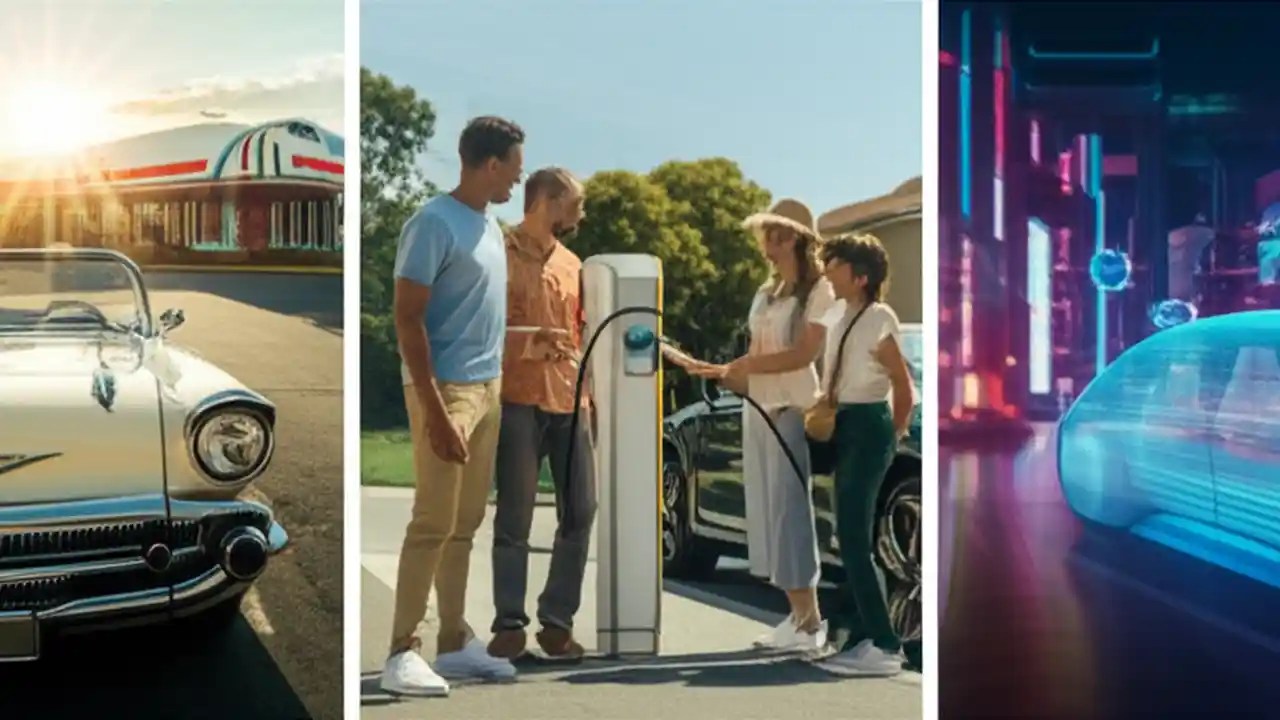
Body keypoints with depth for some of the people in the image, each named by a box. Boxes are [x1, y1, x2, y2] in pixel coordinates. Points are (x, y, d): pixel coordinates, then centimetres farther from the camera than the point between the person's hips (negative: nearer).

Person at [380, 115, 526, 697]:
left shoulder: (490, 226, 13)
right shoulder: (434, 223, -14)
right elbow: (407, 319, -17)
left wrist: (496, 387, 15)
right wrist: (434, 410, -21)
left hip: (487, 388, 8)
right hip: (446, 388, -8)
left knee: (464, 525, 11)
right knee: (433, 523, -8)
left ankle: (455, 642, 17)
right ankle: (402, 652, -2)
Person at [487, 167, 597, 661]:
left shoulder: (571, 264, 19)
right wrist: (526, 341, -19)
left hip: (570, 402, 6)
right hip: (518, 401, -6)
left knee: (581, 512, 1)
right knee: (515, 518, -2)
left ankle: (557, 620, 11)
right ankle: (509, 623, 8)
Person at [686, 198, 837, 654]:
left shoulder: (819, 290, -5)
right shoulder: (766, 292, 17)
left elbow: (804, 354, -16)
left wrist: (738, 367, -20)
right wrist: (725, 373, 0)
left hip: (792, 410, -7)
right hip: (757, 408, 7)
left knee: (788, 510, -8)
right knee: (766, 513, 5)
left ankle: (811, 622, -2)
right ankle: (797, 616, 9)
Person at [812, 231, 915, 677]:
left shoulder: (879, 319, -12)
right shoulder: (839, 316, 12)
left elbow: (904, 388, -8)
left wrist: (894, 435, 1)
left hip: (867, 427, -9)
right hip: (844, 426, 9)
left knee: (854, 537, -11)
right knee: (850, 536, 11)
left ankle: (885, 645, -9)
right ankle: (860, 634, 18)